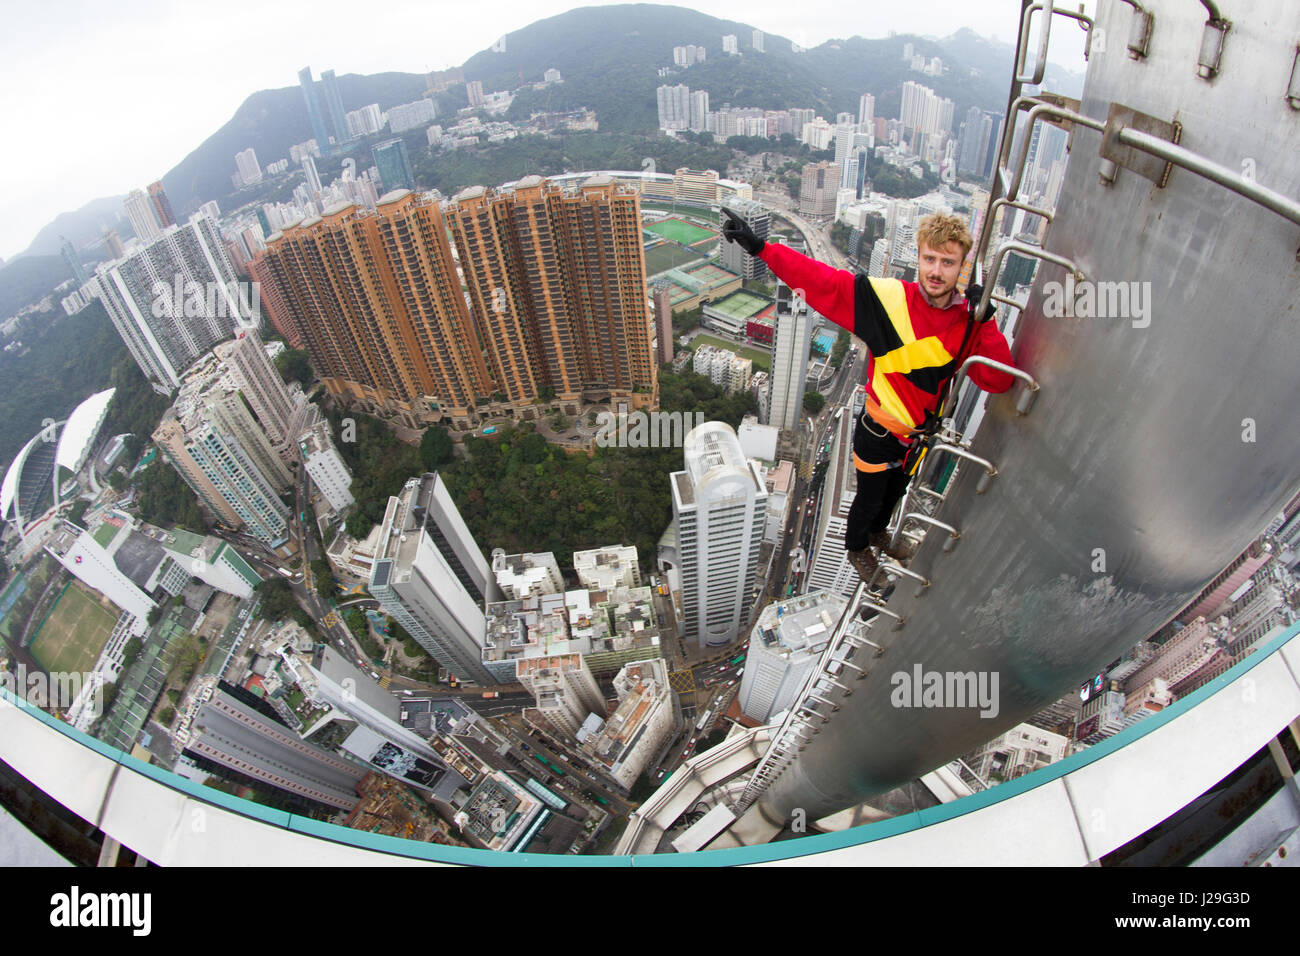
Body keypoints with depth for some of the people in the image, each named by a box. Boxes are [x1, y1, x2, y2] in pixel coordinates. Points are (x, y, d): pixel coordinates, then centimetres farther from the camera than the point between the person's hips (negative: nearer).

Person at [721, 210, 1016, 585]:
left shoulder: (968, 320, -11)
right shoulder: (891, 298, -27)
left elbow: (998, 381, -16)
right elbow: (824, 283, -32)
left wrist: (987, 322, -28)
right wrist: (761, 248, -38)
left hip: (917, 436, 5)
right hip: (879, 436, -5)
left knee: (895, 492, 32)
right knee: (869, 500, 19)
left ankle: (877, 533, 64)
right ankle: (856, 547, 52)